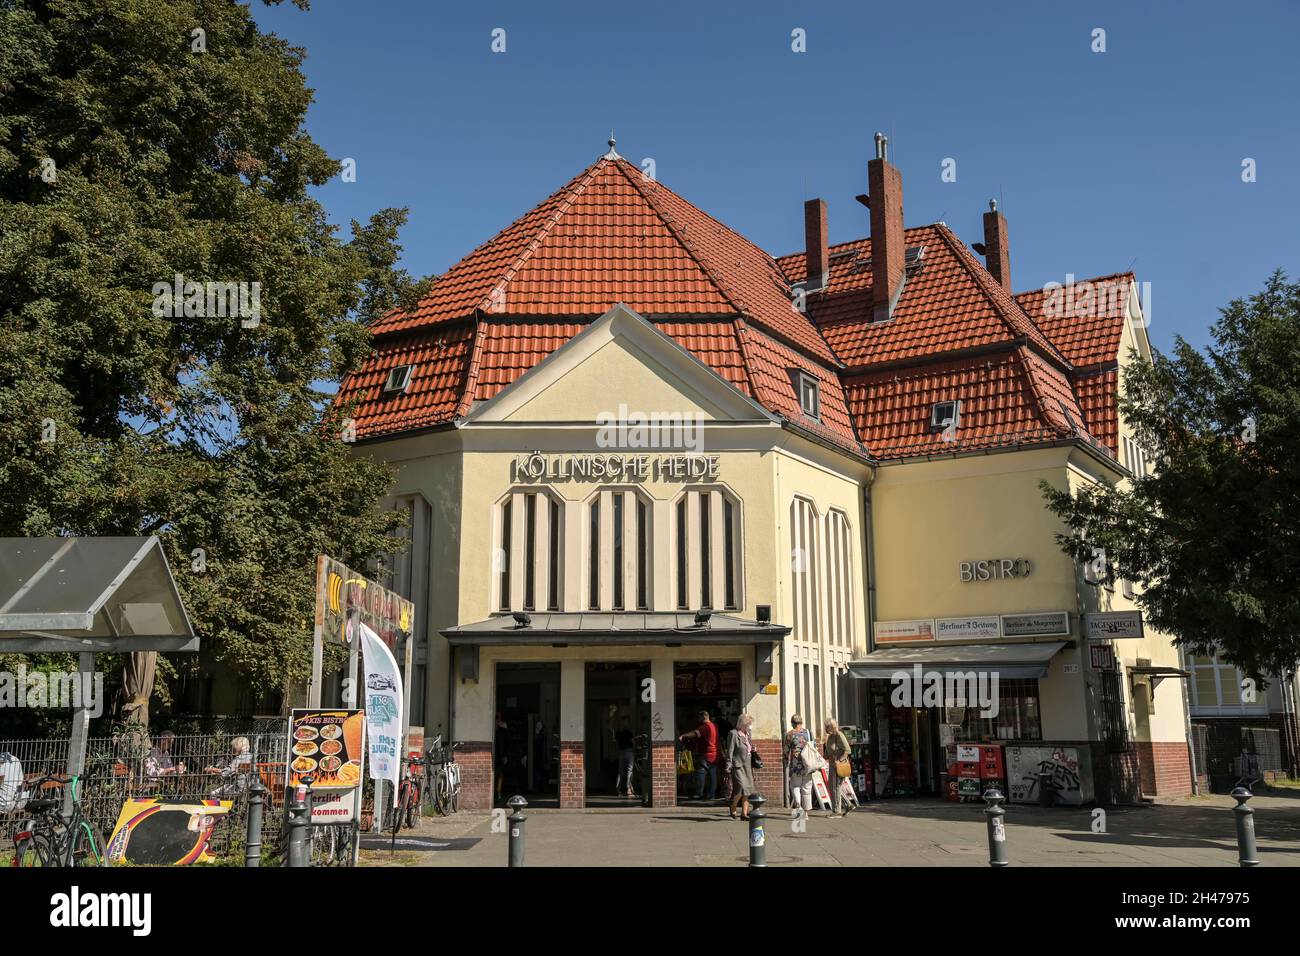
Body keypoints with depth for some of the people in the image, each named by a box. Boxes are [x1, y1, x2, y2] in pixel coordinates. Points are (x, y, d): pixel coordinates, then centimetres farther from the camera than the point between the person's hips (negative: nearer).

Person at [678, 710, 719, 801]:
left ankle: (699, 794, -6)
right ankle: (712, 794, 11)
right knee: (713, 775, 9)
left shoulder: (705, 726, -14)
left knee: (700, 774, -5)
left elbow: (695, 733, -28)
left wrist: (683, 736, -35)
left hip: (705, 755, -9)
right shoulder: (714, 726, 14)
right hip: (715, 755, 9)